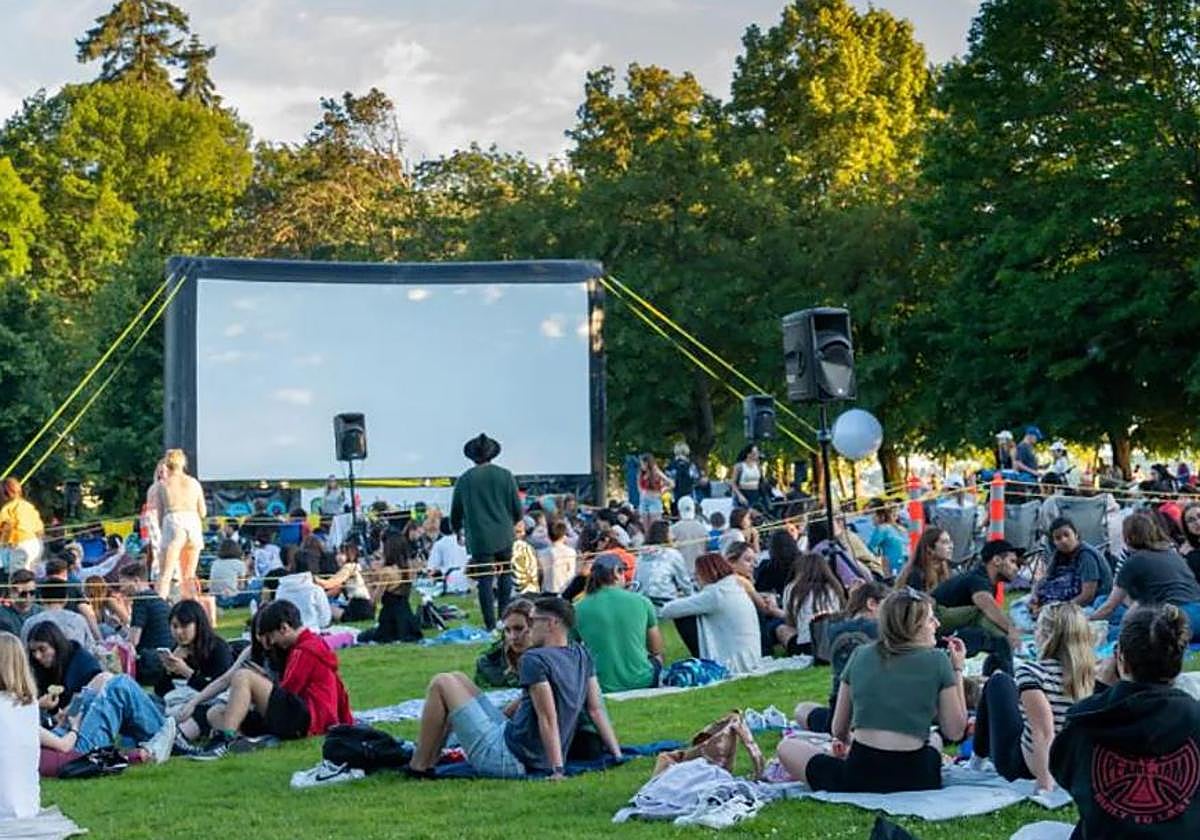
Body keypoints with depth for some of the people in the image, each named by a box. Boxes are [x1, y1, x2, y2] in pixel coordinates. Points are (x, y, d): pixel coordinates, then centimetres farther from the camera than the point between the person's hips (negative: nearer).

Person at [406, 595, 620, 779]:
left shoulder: (534, 659, -19)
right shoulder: (581, 655, 5)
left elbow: (548, 719, -24)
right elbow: (597, 709, 5)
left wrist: (557, 769, -26)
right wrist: (617, 755, 10)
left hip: (508, 759, -9)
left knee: (442, 683, 0)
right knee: (458, 679, 19)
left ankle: (419, 768, 6)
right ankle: (430, 760, 26)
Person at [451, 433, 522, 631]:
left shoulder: (464, 480, -2)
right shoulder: (505, 476, -2)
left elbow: (455, 513, 7)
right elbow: (517, 509, 2)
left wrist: (457, 529, 28)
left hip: (479, 539, -1)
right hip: (504, 537, 1)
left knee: (485, 581, 3)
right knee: (505, 575, 18)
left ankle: (491, 625, 2)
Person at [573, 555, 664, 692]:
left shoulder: (579, 609, -2)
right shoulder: (642, 602, -1)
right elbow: (656, 650, 10)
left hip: (603, 687, -1)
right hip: (642, 683, 1)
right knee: (656, 659, 31)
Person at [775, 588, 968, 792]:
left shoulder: (861, 654, 9)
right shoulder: (937, 660, 2)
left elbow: (839, 731, 12)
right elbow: (955, 732, 6)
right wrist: (957, 669, 13)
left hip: (859, 780, 1)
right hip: (915, 781, -1)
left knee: (787, 747, 22)